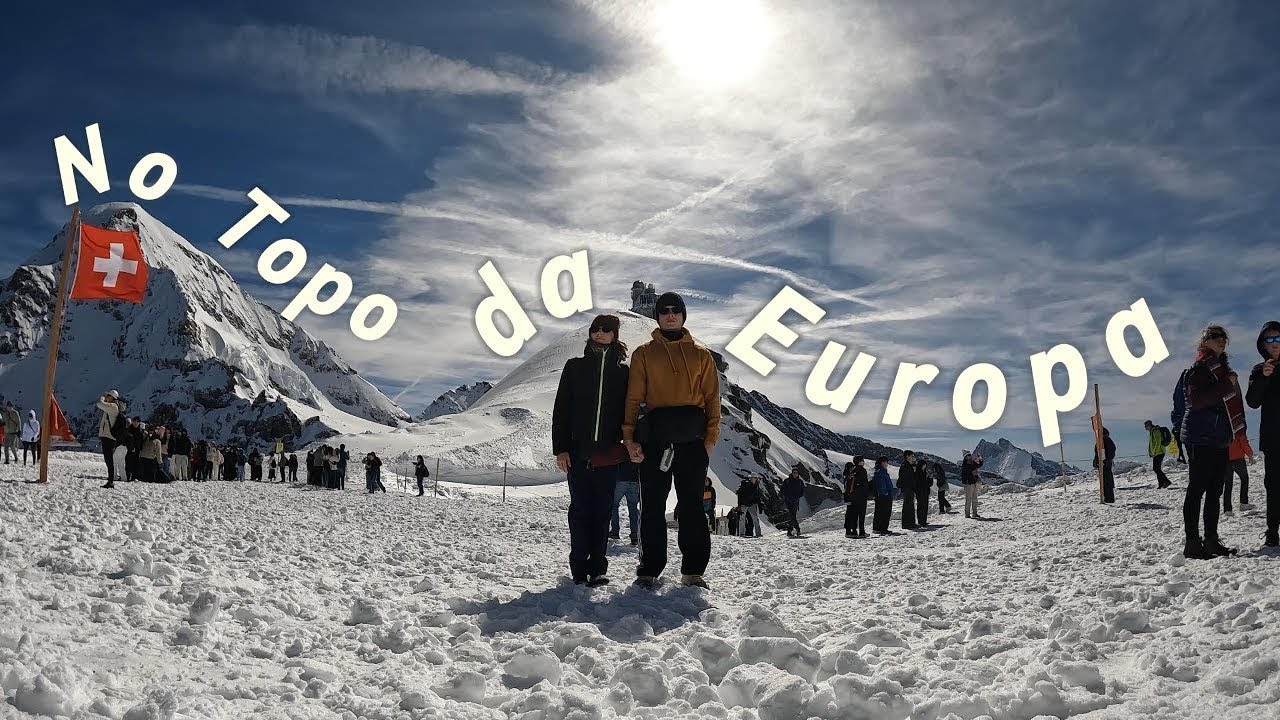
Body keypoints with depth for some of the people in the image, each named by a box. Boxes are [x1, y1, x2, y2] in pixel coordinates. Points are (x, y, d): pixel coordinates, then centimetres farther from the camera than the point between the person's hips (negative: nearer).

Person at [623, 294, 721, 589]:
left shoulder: (700, 355, 13)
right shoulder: (644, 354, 11)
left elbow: (712, 398, 9)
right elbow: (633, 398, 5)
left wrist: (710, 438, -2)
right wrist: (630, 437, -6)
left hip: (692, 440, 0)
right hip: (654, 439, 0)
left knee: (691, 506, 2)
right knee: (652, 506, 1)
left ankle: (693, 570, 7)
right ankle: (649, 569, 7)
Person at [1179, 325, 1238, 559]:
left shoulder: (1224, 369, 18)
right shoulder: (1198, 368, -6)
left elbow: (1234, 402, 24)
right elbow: (1197, 400, -19)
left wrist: (1239, 431, 14)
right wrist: (1226, 386, -17)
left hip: (1220, 439, 9)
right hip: (1200, 439, -9)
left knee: (1215, 491, 11)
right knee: (1197, 490, -8)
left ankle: (1211, 541, 16)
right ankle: (1192, 544, -8)